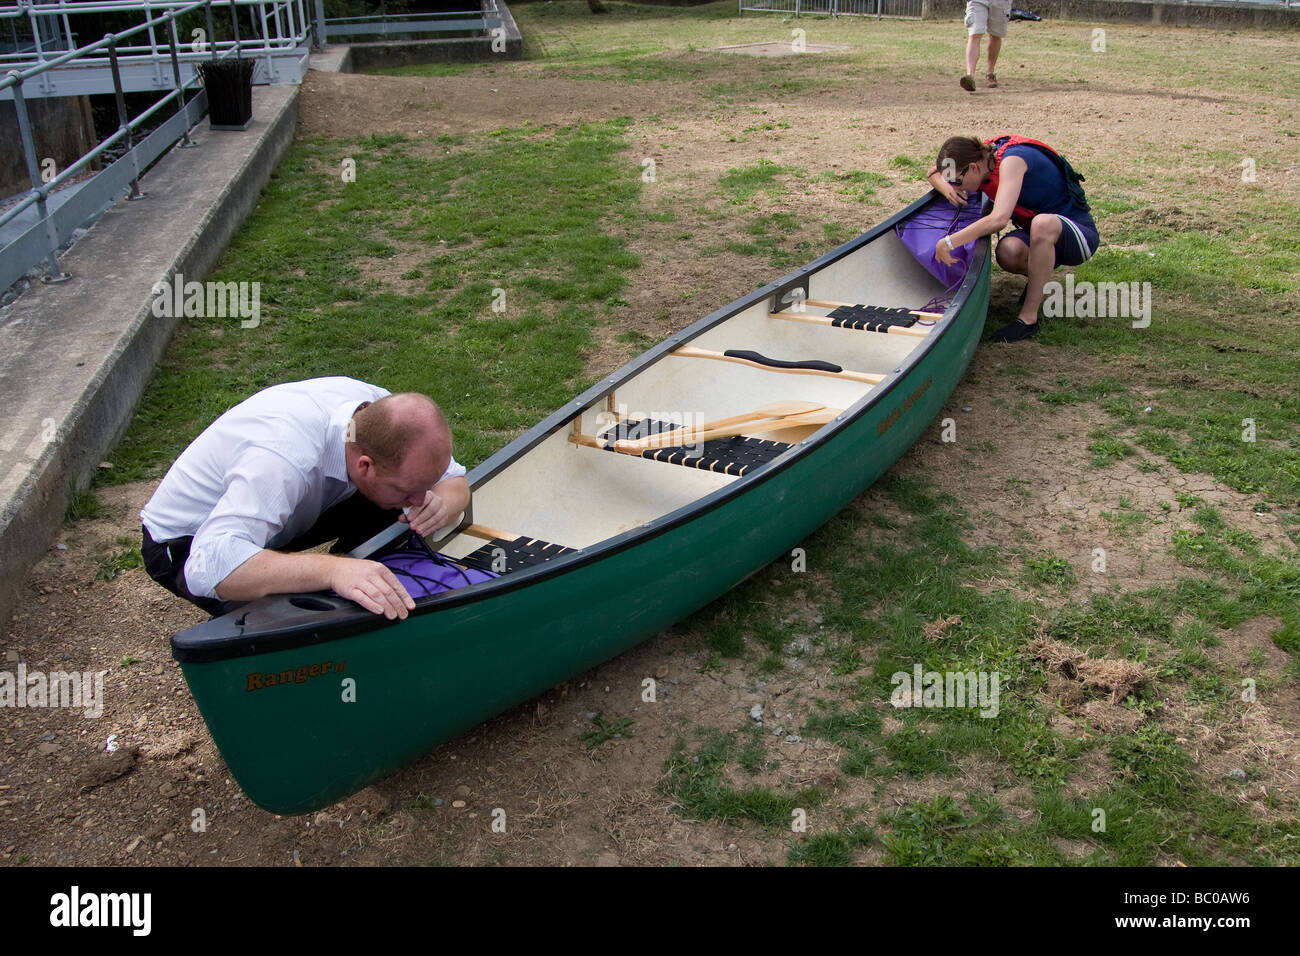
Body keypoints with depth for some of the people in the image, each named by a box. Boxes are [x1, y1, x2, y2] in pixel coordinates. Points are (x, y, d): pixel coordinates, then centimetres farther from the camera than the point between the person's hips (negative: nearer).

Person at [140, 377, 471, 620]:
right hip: (185, 542, -6)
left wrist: (441, 504, -34)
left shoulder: (379, 409, -23)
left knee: (389, 514, -16)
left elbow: (454, 479, -9)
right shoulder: (285, 458, -44)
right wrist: (333, 568, -65)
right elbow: (208, 565, -55)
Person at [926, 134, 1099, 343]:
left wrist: (949, 242, -38)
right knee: (1008, 251, -29)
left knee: (1043, 223, -41)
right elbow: (934, 172, 14)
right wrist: (946, 188, -8)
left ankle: (1028, 318, -30)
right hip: (1039, 233, 6)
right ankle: (1041, 277, 6)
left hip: (1080, 232, -6)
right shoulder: (980, 156, -4)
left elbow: (999, 219, -40)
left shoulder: (1012, 159, -26)